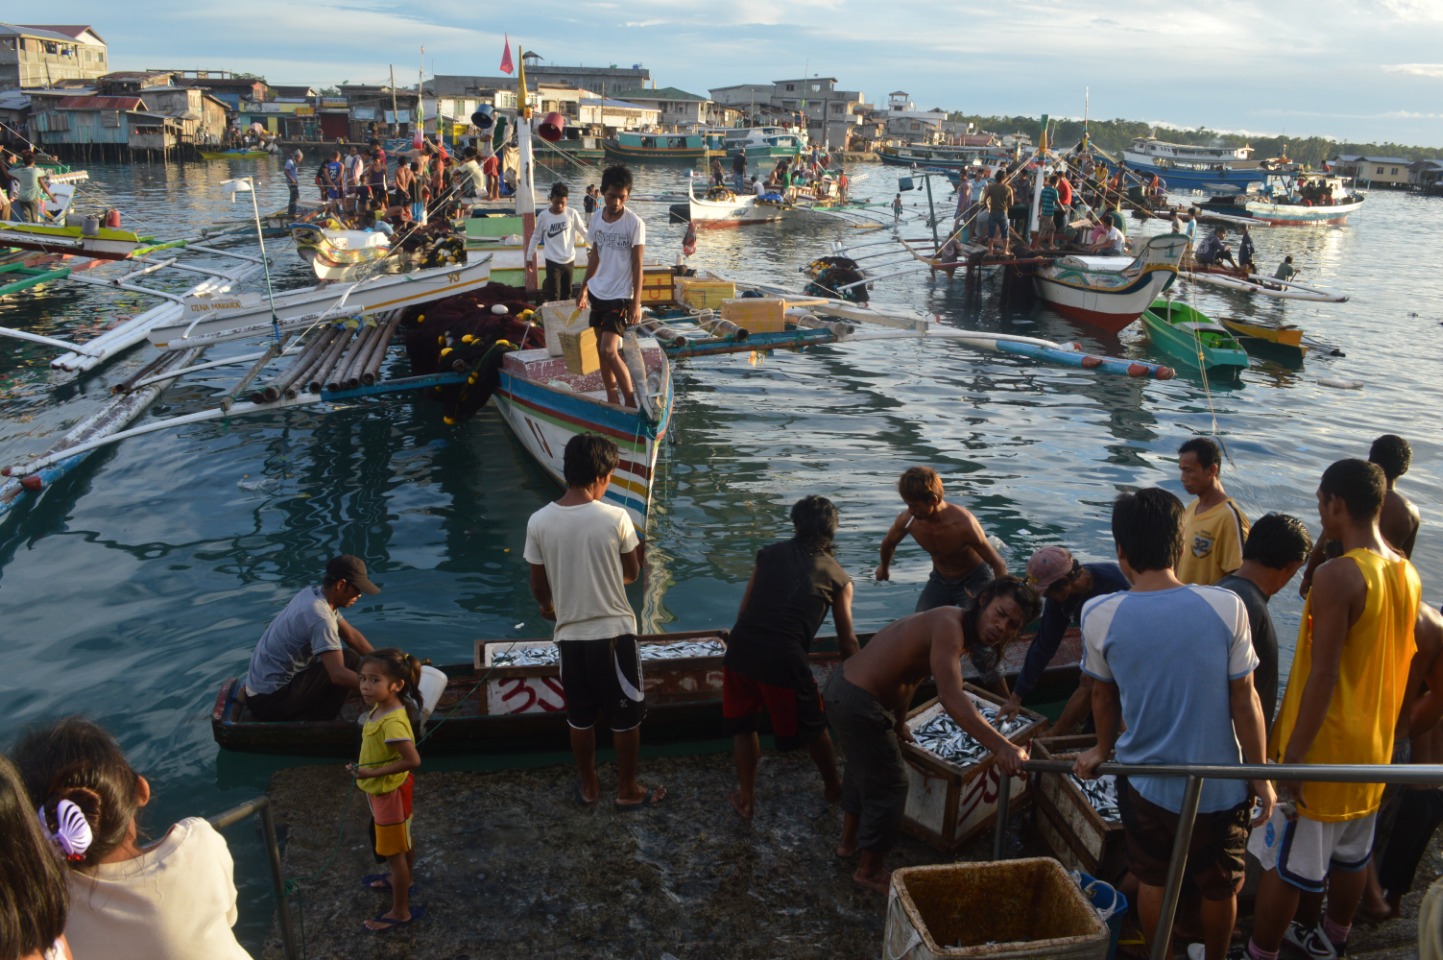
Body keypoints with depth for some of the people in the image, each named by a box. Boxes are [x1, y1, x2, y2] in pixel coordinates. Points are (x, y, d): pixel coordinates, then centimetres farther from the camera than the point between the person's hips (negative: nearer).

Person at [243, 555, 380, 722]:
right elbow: (338, 674, -31)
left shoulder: (312, 594, 3)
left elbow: (351, 635, 12)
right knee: (349, 660, -13)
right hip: (270, 700, -10)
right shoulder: (320, 617, -25)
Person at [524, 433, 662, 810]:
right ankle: (627, 790, 28)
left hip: (570, 635, 3)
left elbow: (539, 586, 1)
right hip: (615, 632, -3)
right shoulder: (615, 517, -15)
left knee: (580, 718, 19)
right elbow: (631, 574, -1)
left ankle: (588, 786, 35)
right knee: (626, 715, 15)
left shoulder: (539, 522, -8)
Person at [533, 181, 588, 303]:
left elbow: (584, 232, 3)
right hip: (552, 261, -2)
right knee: (554, 296, -6)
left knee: (567, 294, 14)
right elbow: (536, 238, 2)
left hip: (569, 260, 2)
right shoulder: (543, 216, -8)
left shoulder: (572, 213, -6)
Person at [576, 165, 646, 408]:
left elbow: (637, 264, -13)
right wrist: (584, 287, 16)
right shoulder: (597, 217, 2)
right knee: (601, 349, 13)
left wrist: (636, 303, -16)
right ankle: (612, 398, 26)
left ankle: (631, 401, -1)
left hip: (620, 296, -6)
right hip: (598, 293, 7)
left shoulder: (634, 224, -14)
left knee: (609, 351, -15)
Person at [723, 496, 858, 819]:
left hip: (741, 647, 2)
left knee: (742, 724, 24)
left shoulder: (769, 554, 14)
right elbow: (847, 641, 14)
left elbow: (743, 609, 13)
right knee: (812, 728, 23)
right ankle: (833, 788, 43)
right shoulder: (837, 577, 10)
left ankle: (746, 797, 33)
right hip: (784, 658, -1)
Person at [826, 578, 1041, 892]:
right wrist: (1001, 746, -42)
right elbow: (952, 699, -37)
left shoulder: (955, 627, 7)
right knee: (888, 785, 5)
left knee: (862, 769, 31)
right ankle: (870, 870, 26)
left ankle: (849, 840, 53)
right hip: (858, 704, -10)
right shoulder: (949, 625, -24)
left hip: (843, 684, 10)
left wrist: (898, 724, 29)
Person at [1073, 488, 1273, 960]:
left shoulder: (1100, 616, -16)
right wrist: (1260, 775, 3)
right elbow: (1244, 701, -11)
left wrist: (1102, 749, 19)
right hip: (1219, 781, 0)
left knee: (1152, 880, 24)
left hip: (1145, 780, 0)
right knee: (1220, 886, 25)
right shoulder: (1226, 607, -19)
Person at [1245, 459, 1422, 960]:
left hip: (1323, 749, -8)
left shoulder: (1337, 576, -24)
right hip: (1373, 747, 8)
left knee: (1282, 861, 6)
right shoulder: (1407, 574, 1)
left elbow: (1323, 676, -25)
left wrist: (1292, 757, -20)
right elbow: (1390, 664, 11)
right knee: (1351, 855, 23)